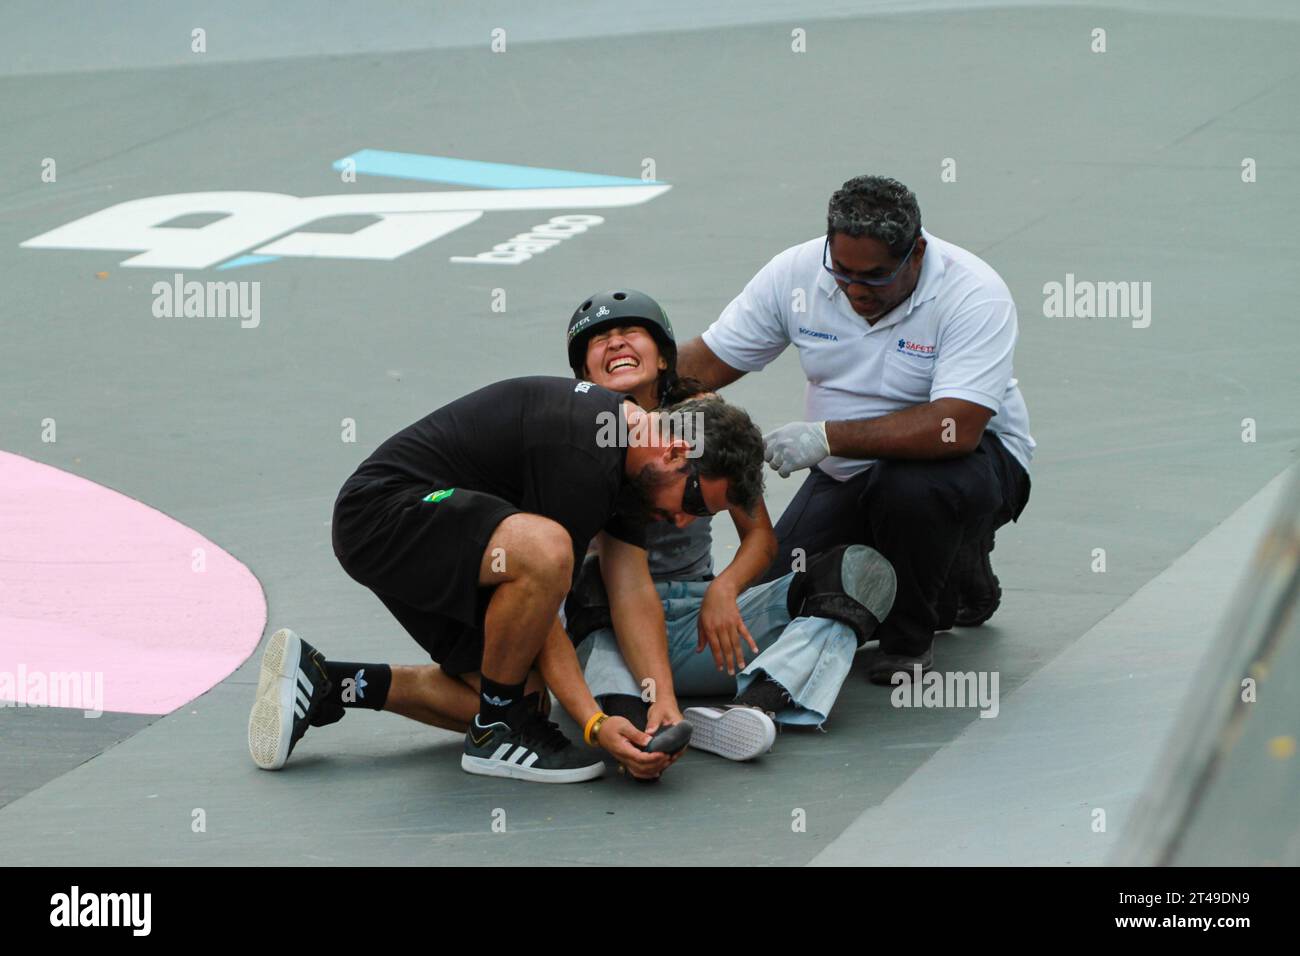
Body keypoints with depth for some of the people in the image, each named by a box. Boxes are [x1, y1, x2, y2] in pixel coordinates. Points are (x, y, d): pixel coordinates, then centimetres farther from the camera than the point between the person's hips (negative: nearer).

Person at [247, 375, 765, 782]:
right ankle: (498, 733, -14)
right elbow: (542, 571, -22)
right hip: (381, 509, -11)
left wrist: (664, 699, -11)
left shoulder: (624, 447, 6)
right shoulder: (584, 456, -25)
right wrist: (596, 724, -26)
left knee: (522, 692, 10)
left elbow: (635, 591, 3)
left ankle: (322, 683, 16)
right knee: (544, 551, -35)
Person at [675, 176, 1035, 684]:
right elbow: (704, 363, -4)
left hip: (968, 457, -5)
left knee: (911, 487, -39)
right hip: (848, 473, 5)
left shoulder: (973, 294, -25)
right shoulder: (797, 272, -11)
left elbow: (956, 426, -35)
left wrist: (827, 437, -37)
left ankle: (910, 634, -9)